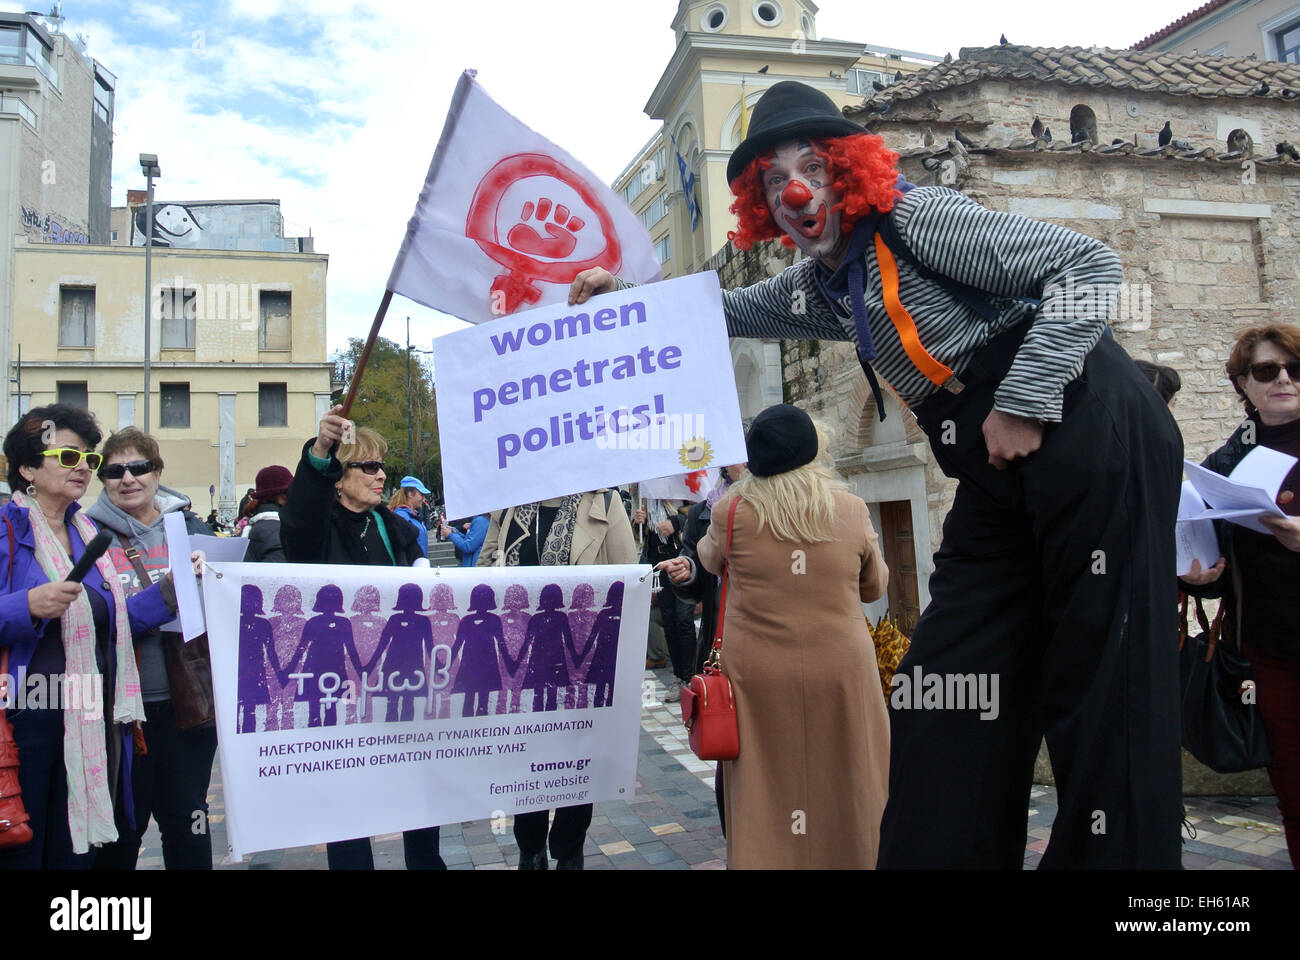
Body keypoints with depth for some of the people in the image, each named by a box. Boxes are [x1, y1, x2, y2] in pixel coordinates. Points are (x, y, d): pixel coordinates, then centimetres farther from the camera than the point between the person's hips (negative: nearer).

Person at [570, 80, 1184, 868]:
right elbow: (729, 310, 32)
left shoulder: (914, 216, -8)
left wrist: (1024, 402, -17)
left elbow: (1089, 264, -12)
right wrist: (628, 294, 24)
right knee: (942, 697, 4)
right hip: (1001, 481, 8)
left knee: (1106, 686, -5)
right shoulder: (822, 285, 15)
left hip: (1092, 437, -8)